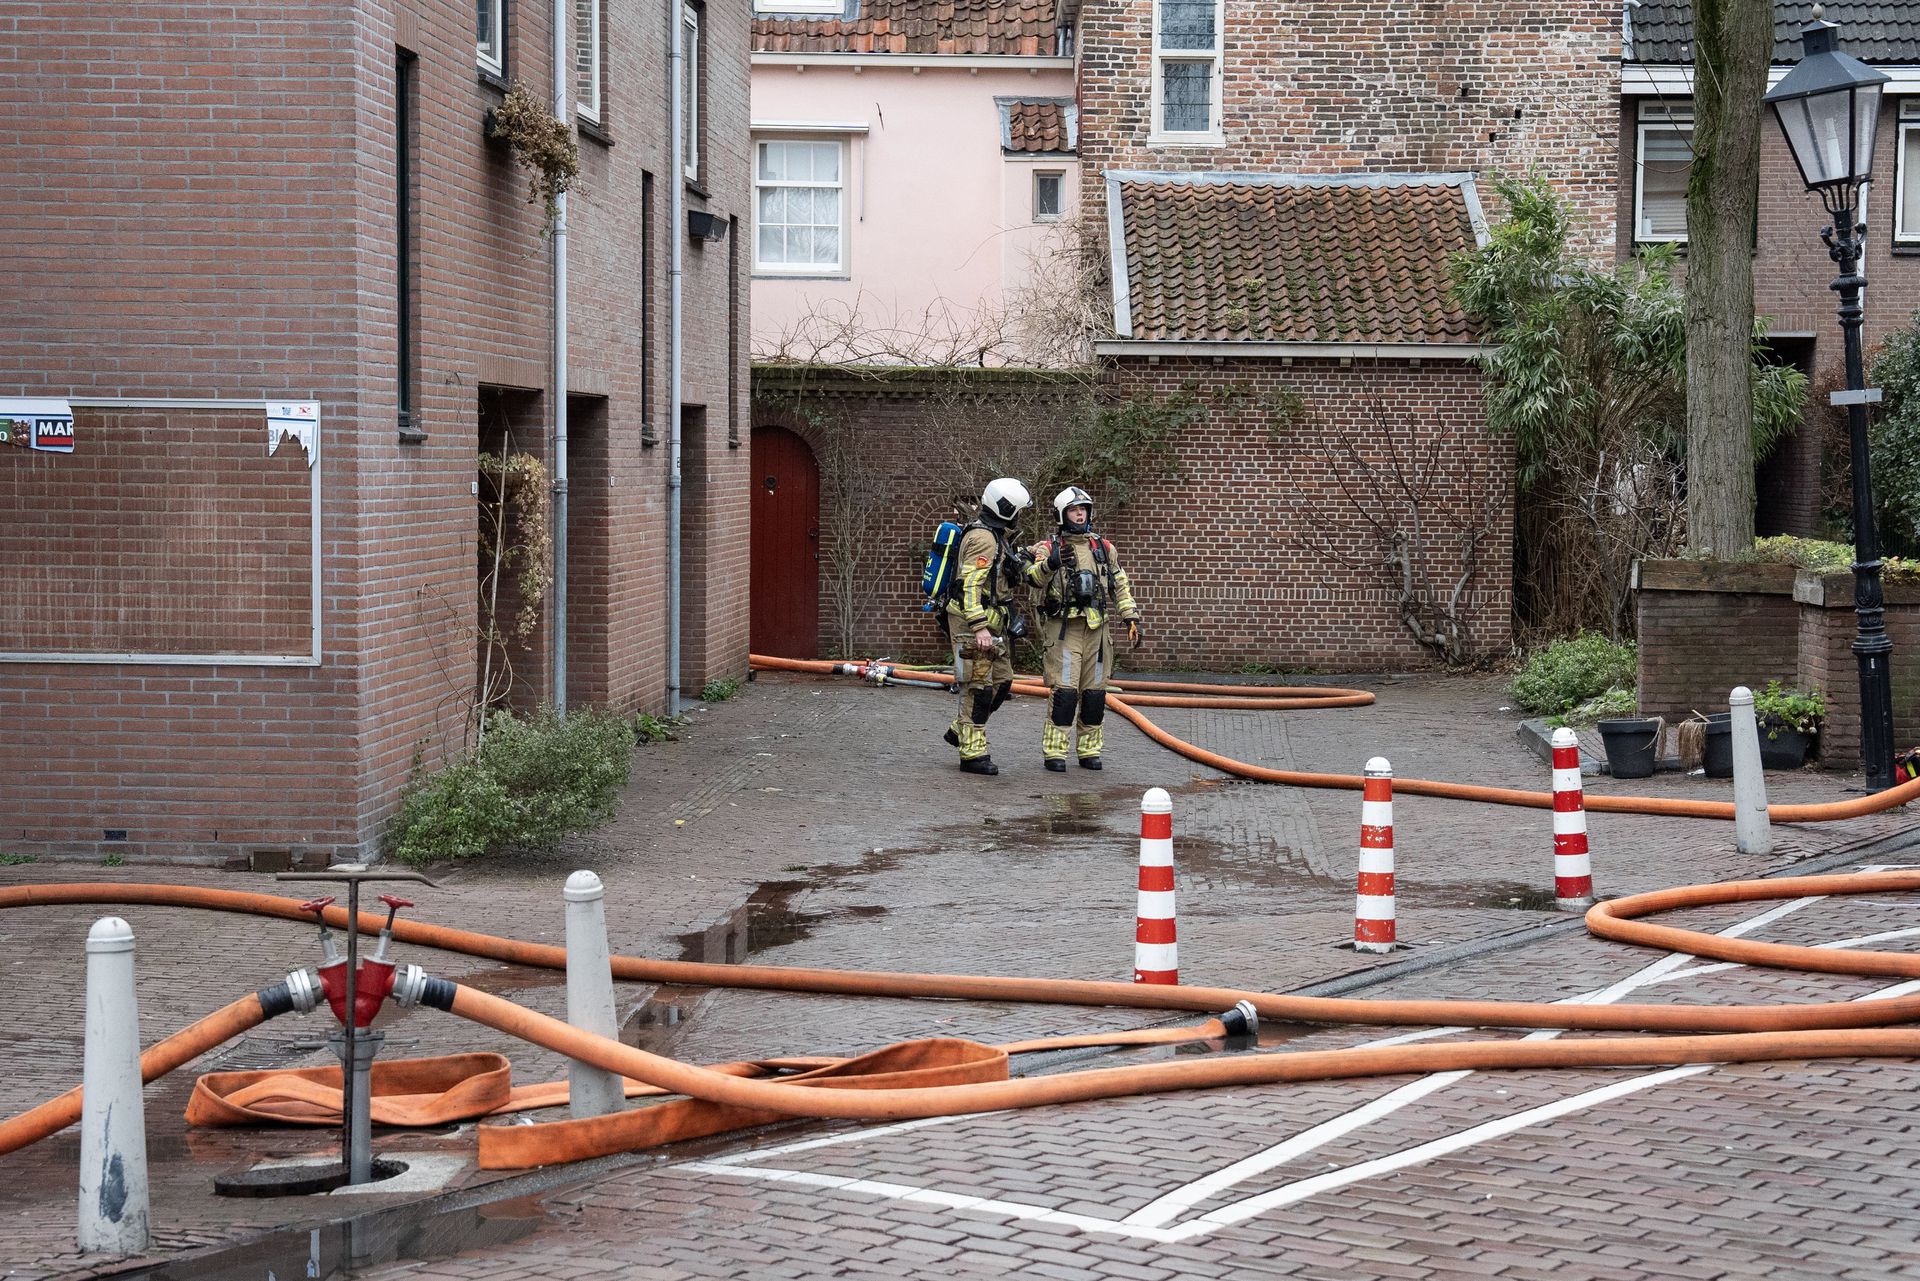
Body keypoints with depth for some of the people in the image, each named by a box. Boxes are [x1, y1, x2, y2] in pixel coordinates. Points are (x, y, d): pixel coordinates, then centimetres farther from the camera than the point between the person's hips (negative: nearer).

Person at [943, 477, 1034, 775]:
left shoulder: (998, 536, 17)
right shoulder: (983, 537, -17)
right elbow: (970, 584, -25)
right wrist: (979, 627, -29)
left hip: (992, 623, 10)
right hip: (974, 621, -10)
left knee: (1001, 682, 13)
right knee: (978, 687, -6)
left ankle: (960, 730, 26)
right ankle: (972, 753, -1)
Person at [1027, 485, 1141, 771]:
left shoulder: (1104, 549, 14)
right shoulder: (1050, 547, 0)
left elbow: (1121, 586, 19)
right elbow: (1034, 578, -16)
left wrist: (1132, 618, 11)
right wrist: (1050, 563, -36)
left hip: (1097, 629, 4)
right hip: (1064, 629, -4)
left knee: (1094, 692, 5)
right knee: (1064, 691, -10)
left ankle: (1088, 750, 14)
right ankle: (1054, 751, -6)